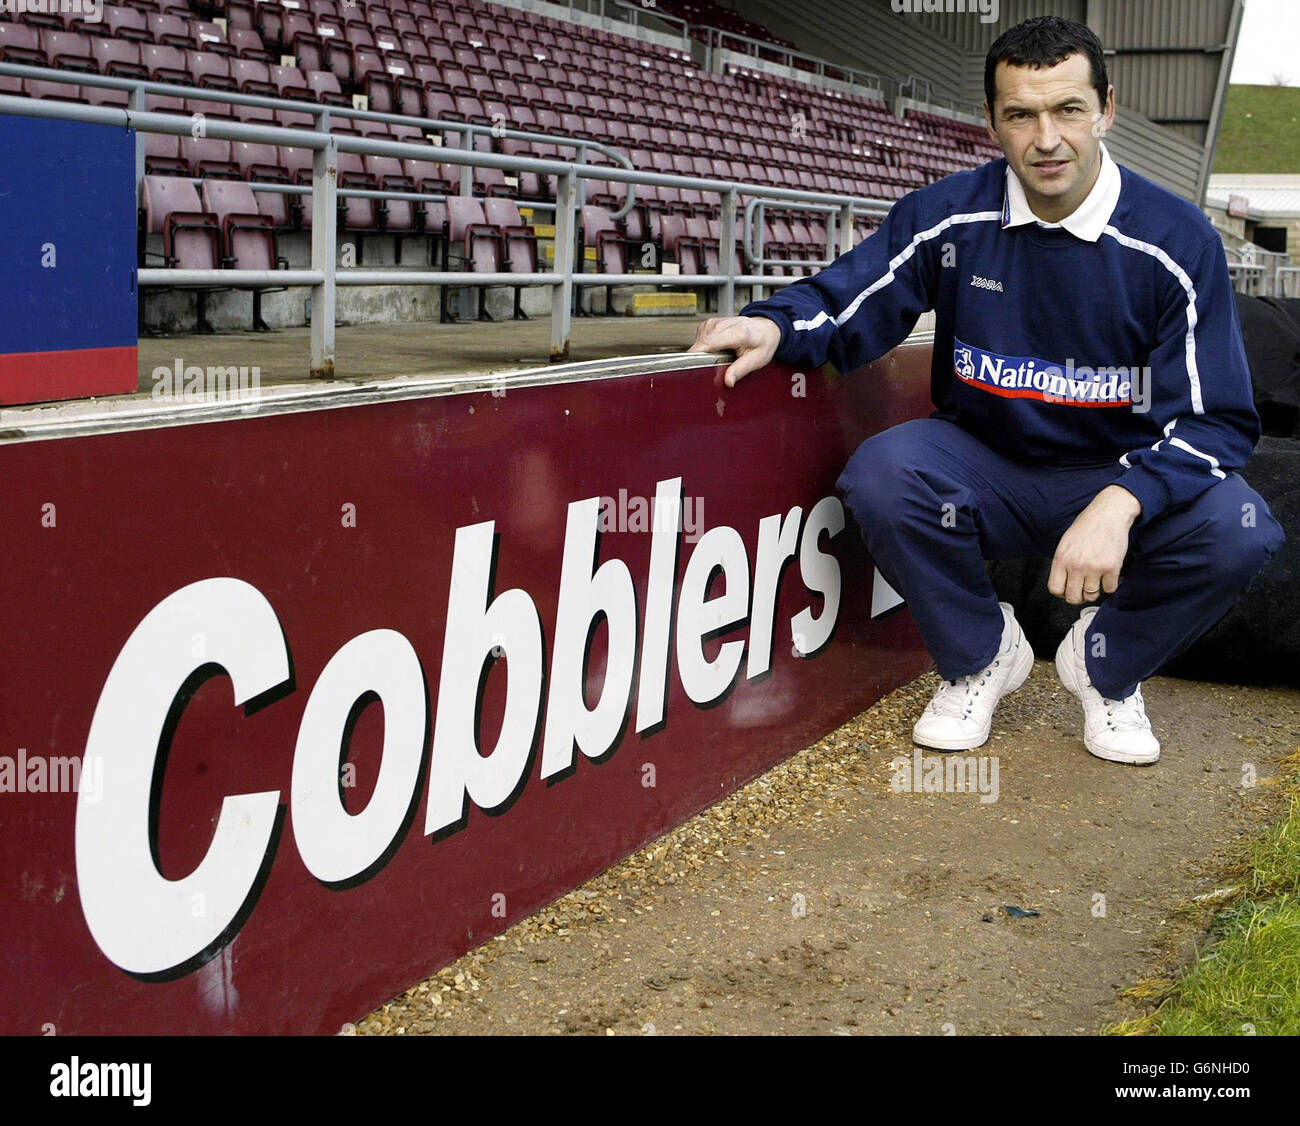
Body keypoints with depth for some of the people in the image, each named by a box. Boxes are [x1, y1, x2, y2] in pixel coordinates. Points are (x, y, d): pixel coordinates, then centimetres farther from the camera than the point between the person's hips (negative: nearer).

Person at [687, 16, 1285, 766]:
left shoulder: (1178, 241, -12)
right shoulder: (948, 218, -7)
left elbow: (1217, 420, -15)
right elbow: (839, 303, -4)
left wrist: (1121, 502, -34)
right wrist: (773, 327, -29)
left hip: (1122, 478, -1)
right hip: (986, 472, 1)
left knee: (1236, 530, -30)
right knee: (883, 473, -30)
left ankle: (1106, 665, 4)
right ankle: (982, 656, 0)